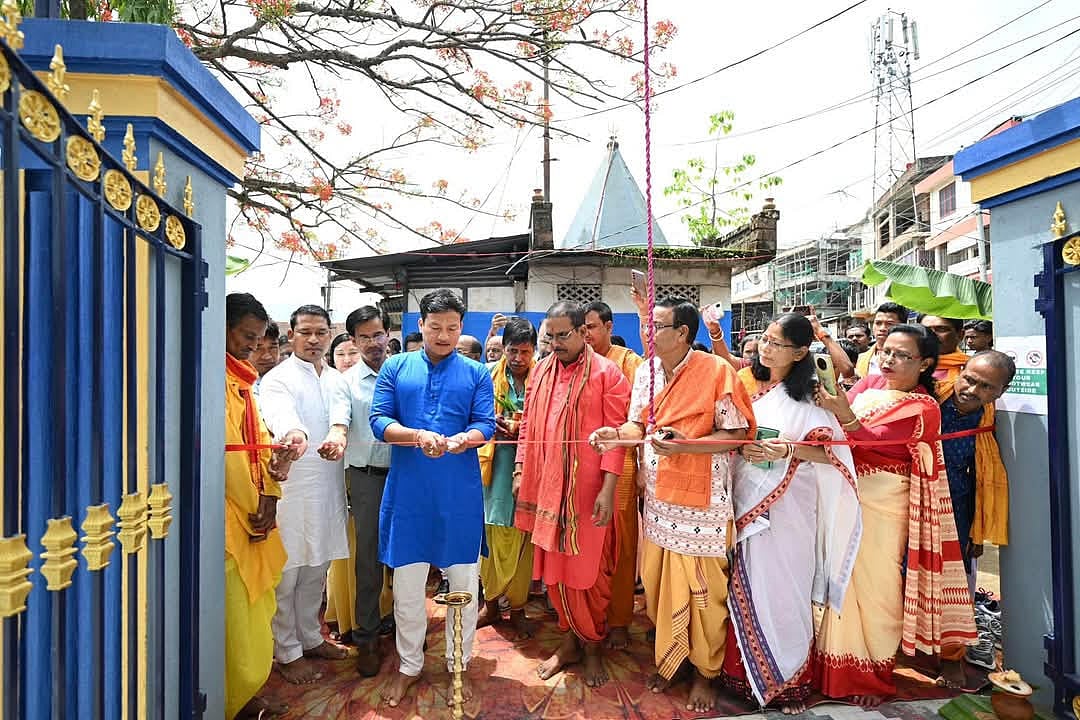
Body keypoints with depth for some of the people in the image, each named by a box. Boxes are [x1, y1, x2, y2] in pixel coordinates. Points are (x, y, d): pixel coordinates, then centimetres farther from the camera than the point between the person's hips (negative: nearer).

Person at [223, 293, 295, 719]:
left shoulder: (240, 376, 15)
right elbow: (225, 447, -18)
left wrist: (268, 494, -1)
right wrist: (254, 509, -11)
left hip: (252, 508, 9)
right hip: (226, 510, -9)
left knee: (255, 605, 15)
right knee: (233, 610, 0)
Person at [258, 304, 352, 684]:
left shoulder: (335, 378, 13)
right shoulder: (278, 378, -6)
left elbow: (340, 414, -7)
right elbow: (281, 415, -28)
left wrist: (337, 437, -30)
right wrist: (295, 437, -51)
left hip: (328, 485, 6)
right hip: (292, 485, -6)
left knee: (317, 567, 17)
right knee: (287, 571, 3)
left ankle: (310, 637, 34)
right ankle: (287, 652, 20)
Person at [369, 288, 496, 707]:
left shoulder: (476, 373, 3)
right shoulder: (395, 368, 4)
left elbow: (485, 425, -4)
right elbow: (378, 421, -3)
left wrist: (459, 441, -26)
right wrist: (418, 436, -20)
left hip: (460, 493, 0)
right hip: (408, 491, 1)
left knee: (464, 583, 10)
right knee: (407, 585, 11)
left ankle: (459, 664, 31)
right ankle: (409, 665, 33)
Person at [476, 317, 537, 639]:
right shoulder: (489, 374, 4)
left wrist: (519, 429, -14)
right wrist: (495, 426, -10)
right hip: (494, 461, 2)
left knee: (522, 534, 4)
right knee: (492, 532, 5)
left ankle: (518, 606, 20)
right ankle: (491, 601, 22)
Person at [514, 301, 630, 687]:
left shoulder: (607, 373, -7)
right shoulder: (541, 371, 9)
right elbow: (528, 425, 13)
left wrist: (607, 489, -15)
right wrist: (521, 473, 8)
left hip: (588, 489, -4)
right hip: (547, 486, 5)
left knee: (589, 570, 6)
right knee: (554, 568, 12)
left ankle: (593, 644, 27)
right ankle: (570, 640, 30)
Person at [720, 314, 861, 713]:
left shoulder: (809, 395, -6)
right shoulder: (746, 381, 5)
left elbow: (833, 451, -11)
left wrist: (789, 449, -24)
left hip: (788, 507, -3)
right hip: (747, 502, 4)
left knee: (782, 588, 4)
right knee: (746, 585, 10)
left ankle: (788, 678, 24)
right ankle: (746, 669, 28)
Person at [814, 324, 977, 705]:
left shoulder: (923, 407, -7)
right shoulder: (869, 383, 9)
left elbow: (877, 438, -22)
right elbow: (834, 418, 0)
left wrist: (846, 416, -41)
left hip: (883, 500, -4)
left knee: (875, 585, 3)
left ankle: (874, 676, 23)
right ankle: (843, 665, 26)